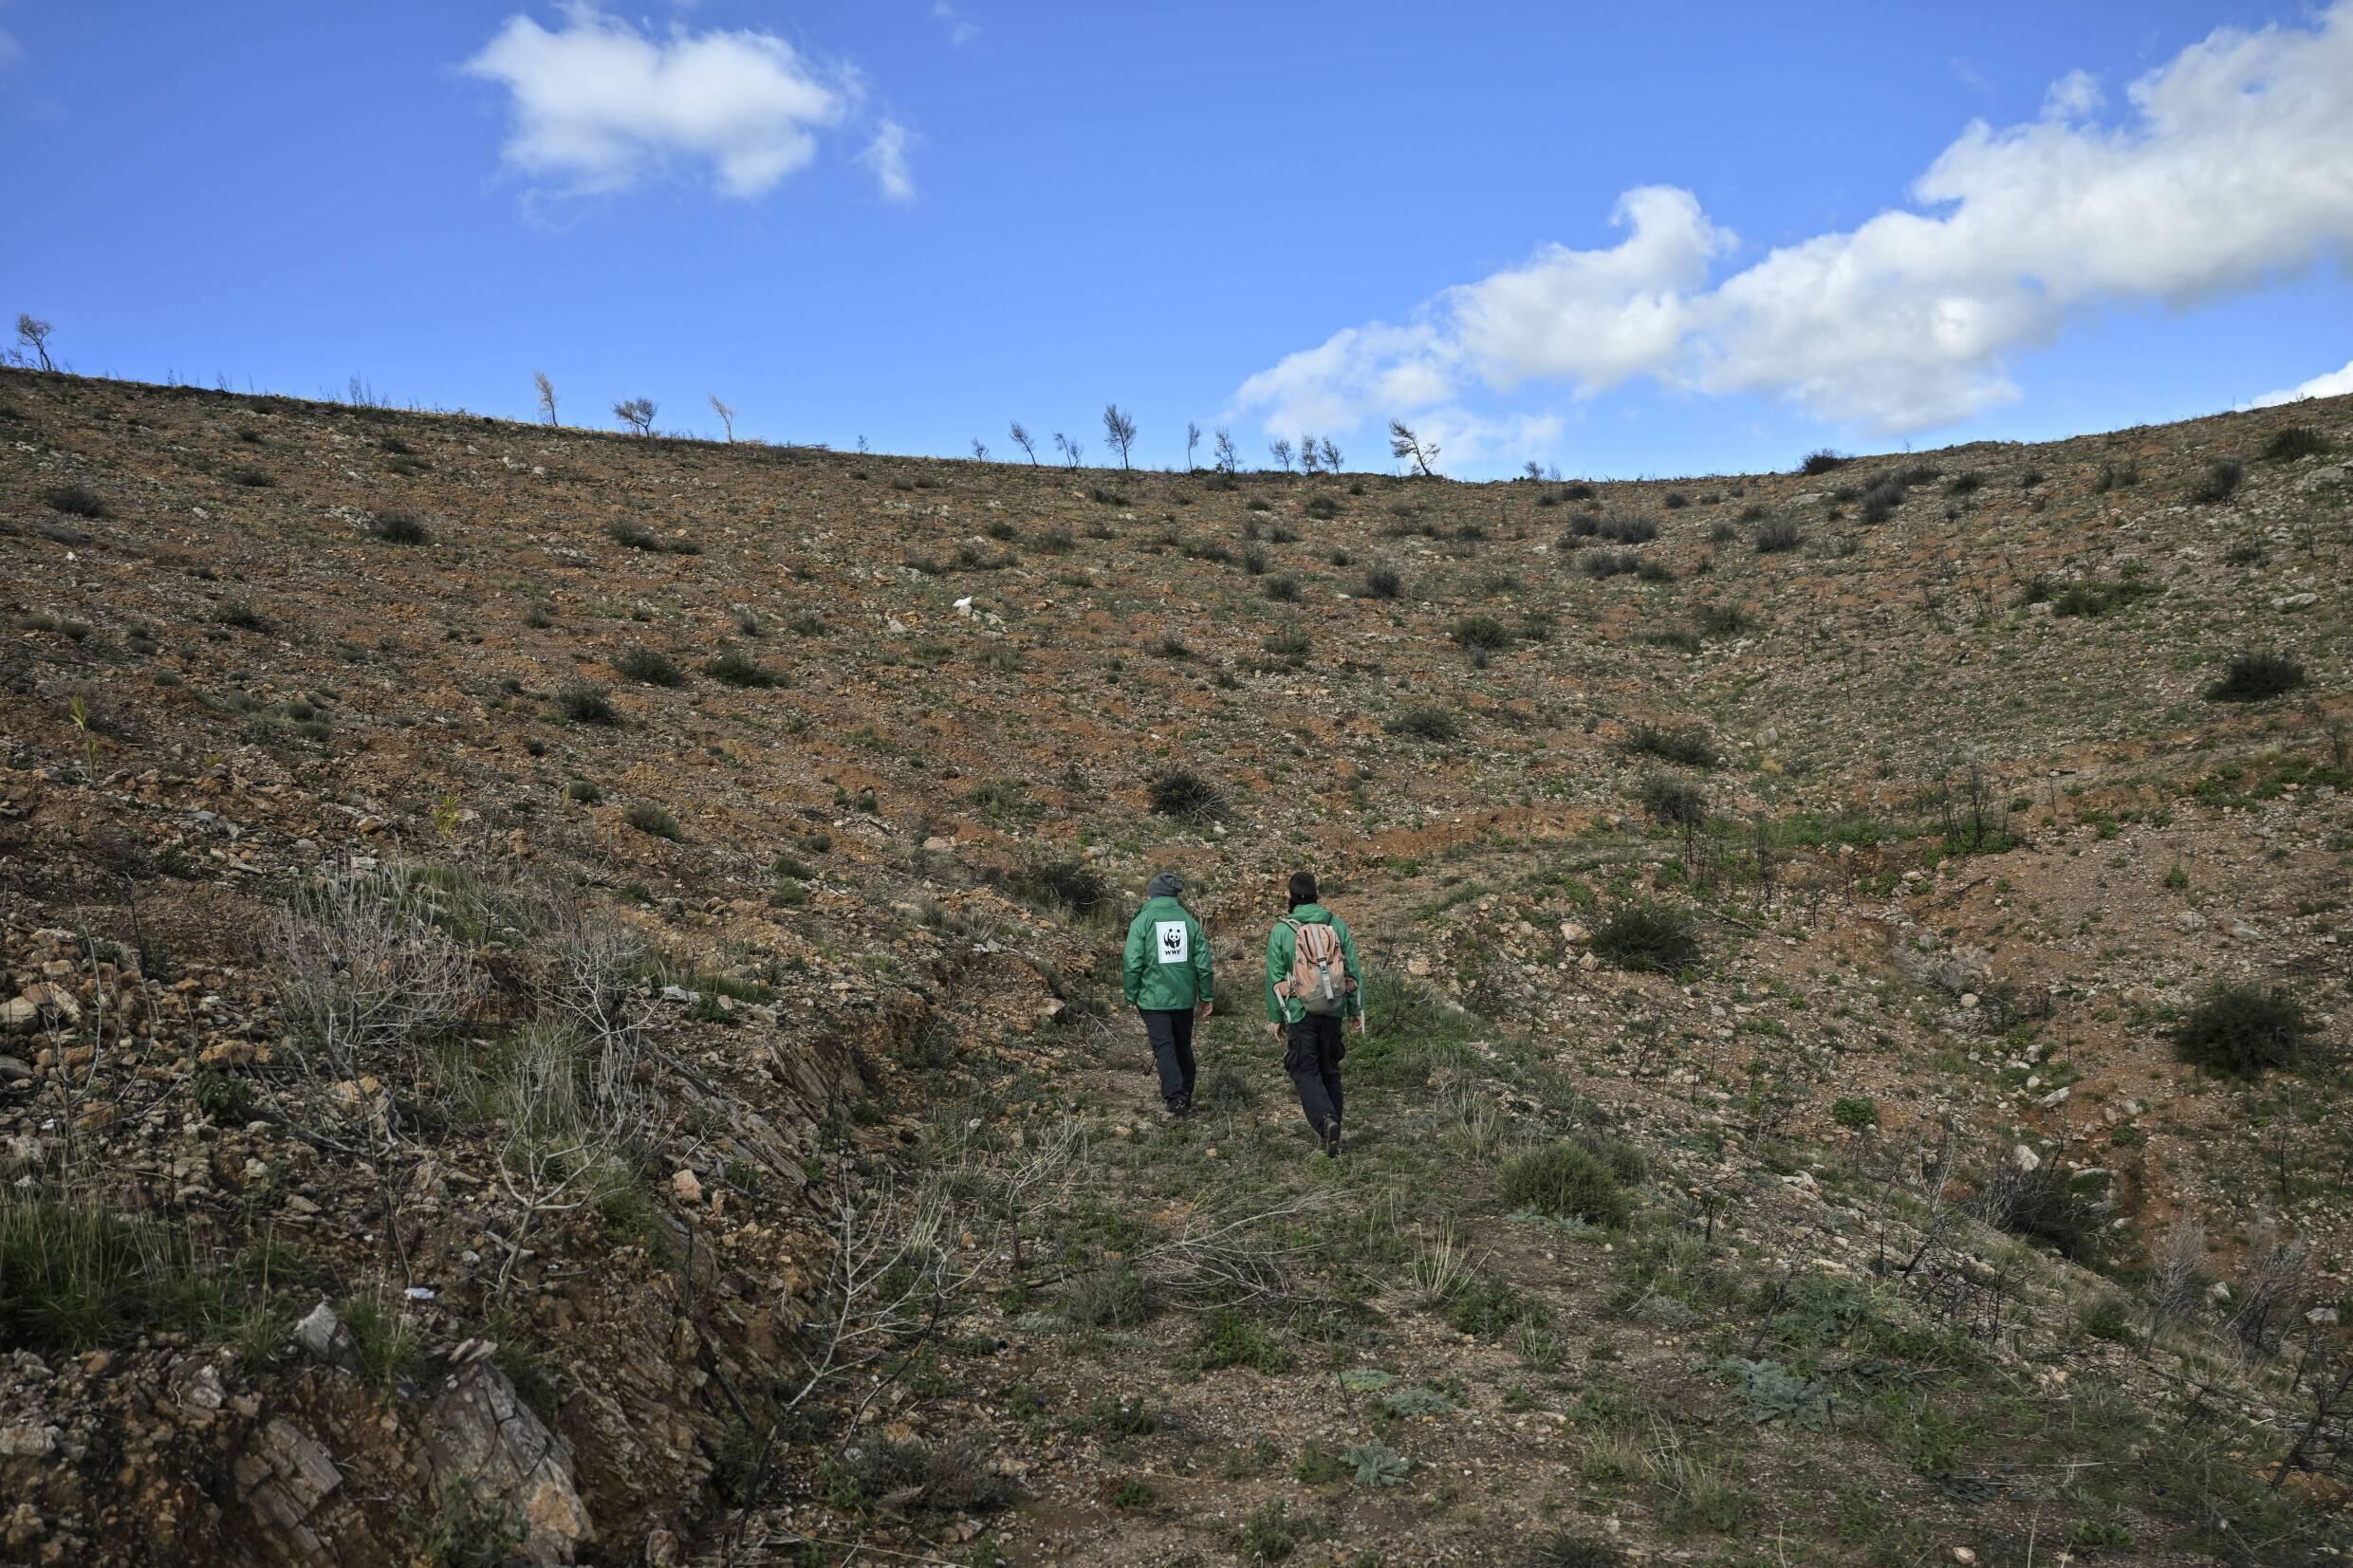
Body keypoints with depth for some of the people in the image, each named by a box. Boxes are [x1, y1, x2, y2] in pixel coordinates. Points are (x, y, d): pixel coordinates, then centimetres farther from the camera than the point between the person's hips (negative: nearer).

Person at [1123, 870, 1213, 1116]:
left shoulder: (1142, 920, -5)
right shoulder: (1188, 919, 4)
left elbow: (1132, 964, -10)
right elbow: (1204, 963, 2)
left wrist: (1131, 997, 0)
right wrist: (1206, 997, 10)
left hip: (1154, 997, -3)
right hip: (1184, 997, 3)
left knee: (1164, 1048, -1)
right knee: (1183, 1046, 16)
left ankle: (1176, 1098, -11)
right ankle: (1186, 1095, 23)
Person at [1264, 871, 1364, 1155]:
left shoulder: (1281, 930, -7)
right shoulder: (1337, 925, 1)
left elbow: (1274, 977, -2)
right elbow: (1354, 970, 3)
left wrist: (1275, 1017, 7)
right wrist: (1357, 1009, 11)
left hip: (1300, 1012, -3)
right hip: (1333, 1011, 3)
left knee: (1306, 1071, 2)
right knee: (1329, 1070, 15)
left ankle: (1324, 1119, -21)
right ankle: (1332, 1132, 17)